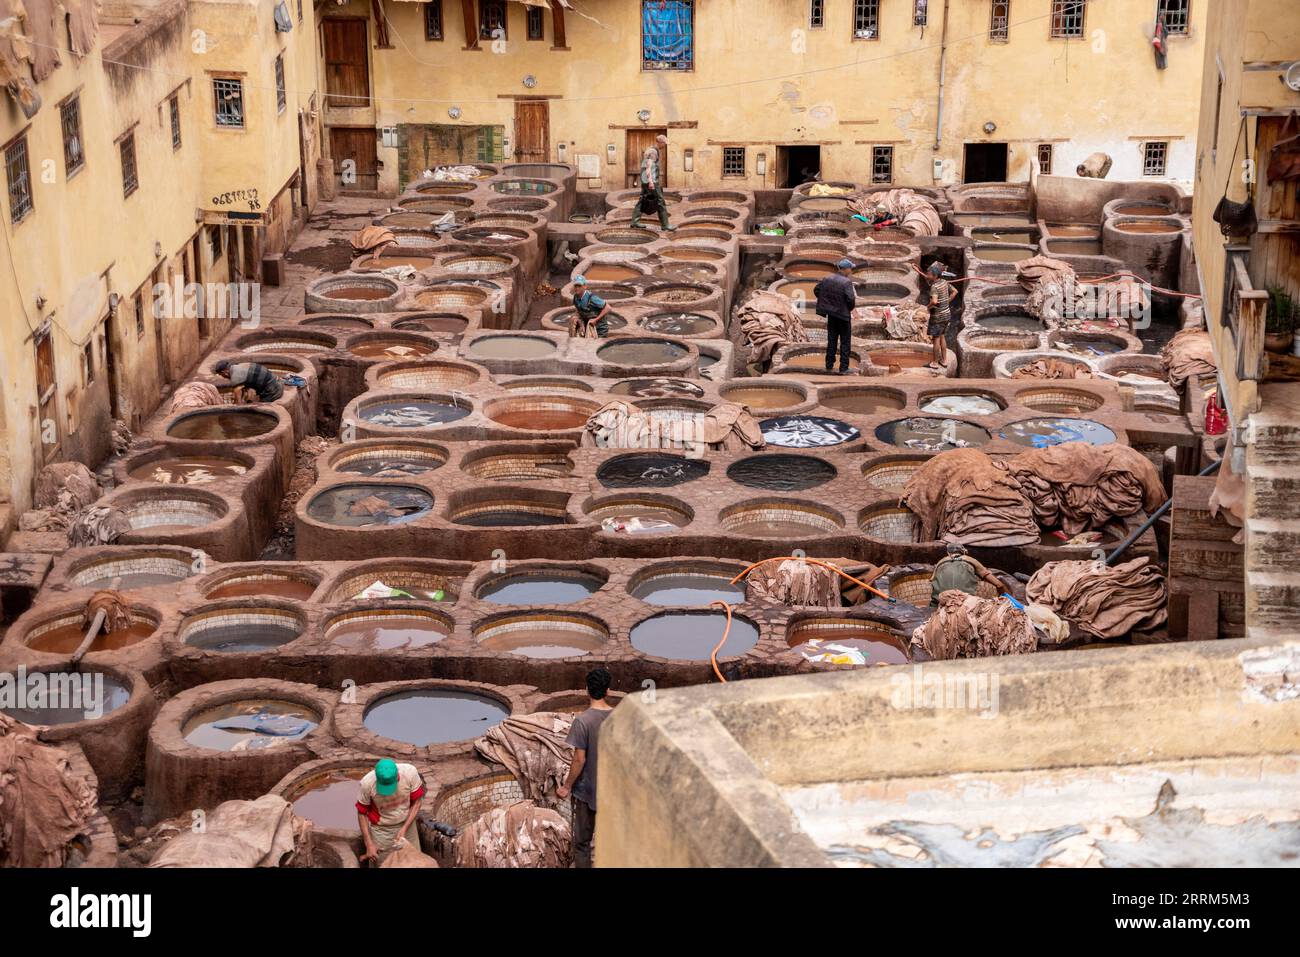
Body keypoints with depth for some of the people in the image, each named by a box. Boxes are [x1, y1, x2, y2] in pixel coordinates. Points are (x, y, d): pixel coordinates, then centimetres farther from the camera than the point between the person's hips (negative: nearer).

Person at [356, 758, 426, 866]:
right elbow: (362, 813, -11)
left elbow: (416, 802, -10)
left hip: (406, 825, 2)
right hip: (381, 831, -2)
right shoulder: (367, 783, -27)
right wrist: (369, 844, -12)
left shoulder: (410, 772, -25)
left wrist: (404, 829, -17)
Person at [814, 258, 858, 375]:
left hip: (831, 314, 5)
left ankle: (829, 366, 18)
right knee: (845, 342, 5)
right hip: (843, 314, -5)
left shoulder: (826, 279, 0)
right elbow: (850, 299, -25)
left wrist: (827, 303, 11)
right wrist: (850, 308, -4)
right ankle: (843, 368, 4)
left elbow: (816, 290, 6)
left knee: (831, 340, 15)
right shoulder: (846, 282, -19)